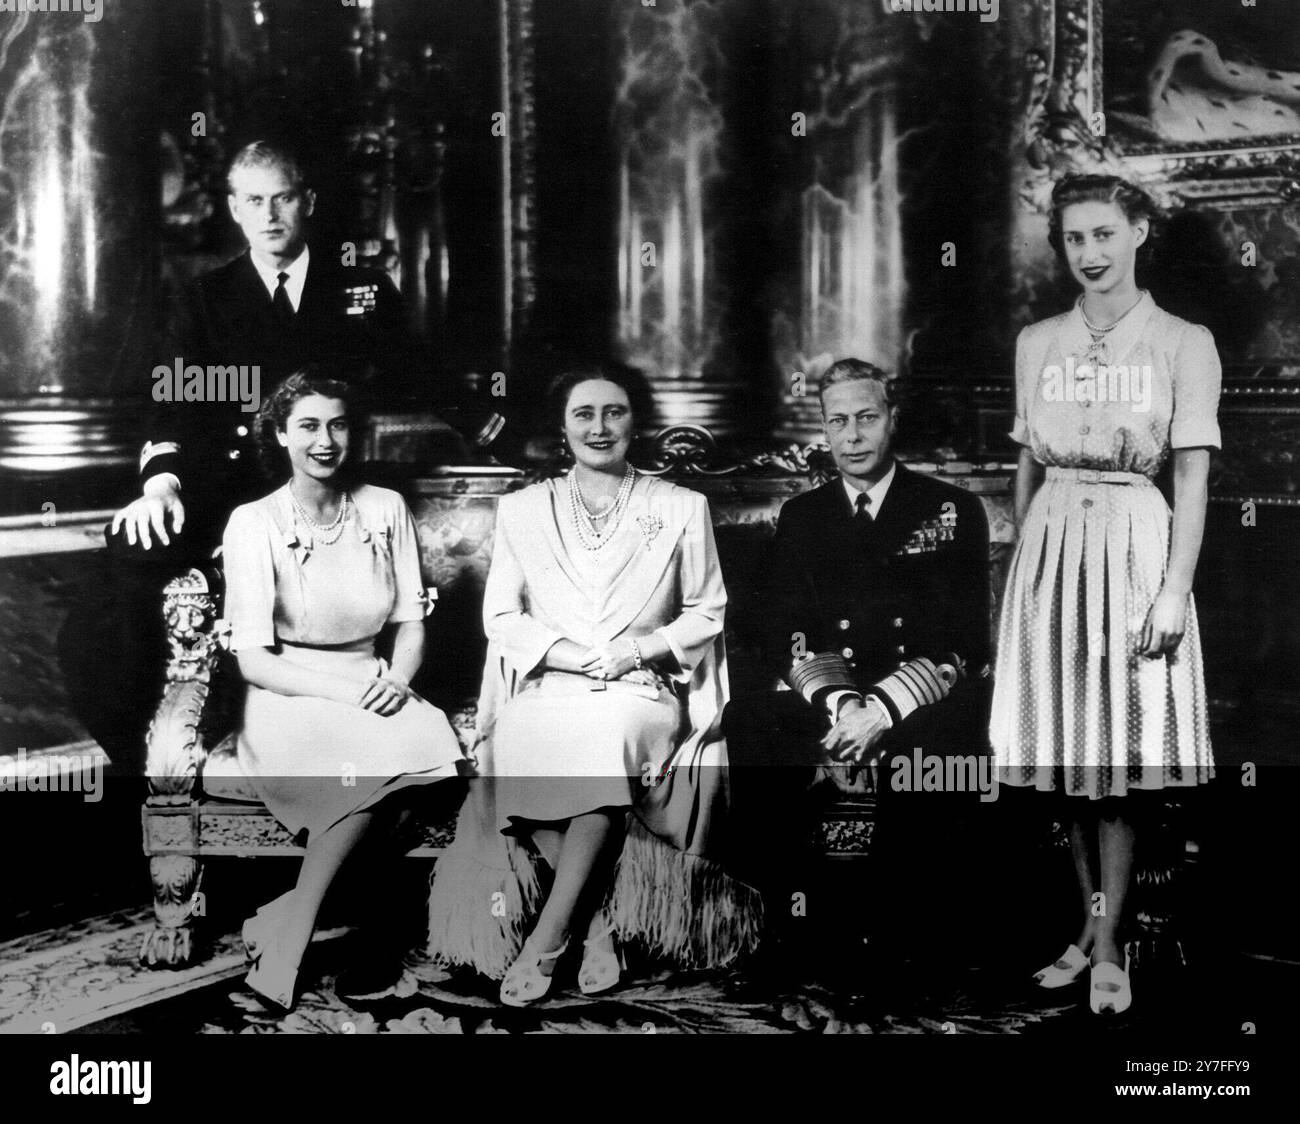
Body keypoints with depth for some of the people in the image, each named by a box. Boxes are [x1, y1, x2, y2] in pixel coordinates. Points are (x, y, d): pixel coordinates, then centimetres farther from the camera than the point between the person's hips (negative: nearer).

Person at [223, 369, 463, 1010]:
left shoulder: (385, 510, 9)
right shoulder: (253, 524, -3)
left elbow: (411, 621, 10)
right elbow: (253, 659, -6)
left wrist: (397, 679, -11)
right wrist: (341, 690, -19)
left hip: (371, 687, 4)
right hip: (286, 698, -4)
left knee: (431, 734, -31)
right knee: (374, 749, -35)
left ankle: (286, 926, -21)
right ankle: (290, 942, -20)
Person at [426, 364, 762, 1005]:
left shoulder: (682, 509, 11)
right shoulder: (521, 510, 13)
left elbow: (706, 612, 13)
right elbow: (501, 616, 9)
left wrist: (642, 648, -6)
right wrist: (574, 655, -9)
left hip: (643, 693, -1)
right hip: (547, 692, 1)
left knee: (609, 733, -36)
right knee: (528, 739, -35)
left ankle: (545, 939, -27)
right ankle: (600, 925, -21)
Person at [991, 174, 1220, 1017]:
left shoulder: (1184, 344, -2)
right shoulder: (1037, 344, 9)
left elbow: (1193, 481, -6)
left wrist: (1174, 591, -13)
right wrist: (1025, 571, 12)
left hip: (1135, 547, -4)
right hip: (1052, 551, 4)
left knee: (1122, 754, 0)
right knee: (1068, 754, 8)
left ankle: (1109, 945, 9)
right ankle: (1093, 924, 21)